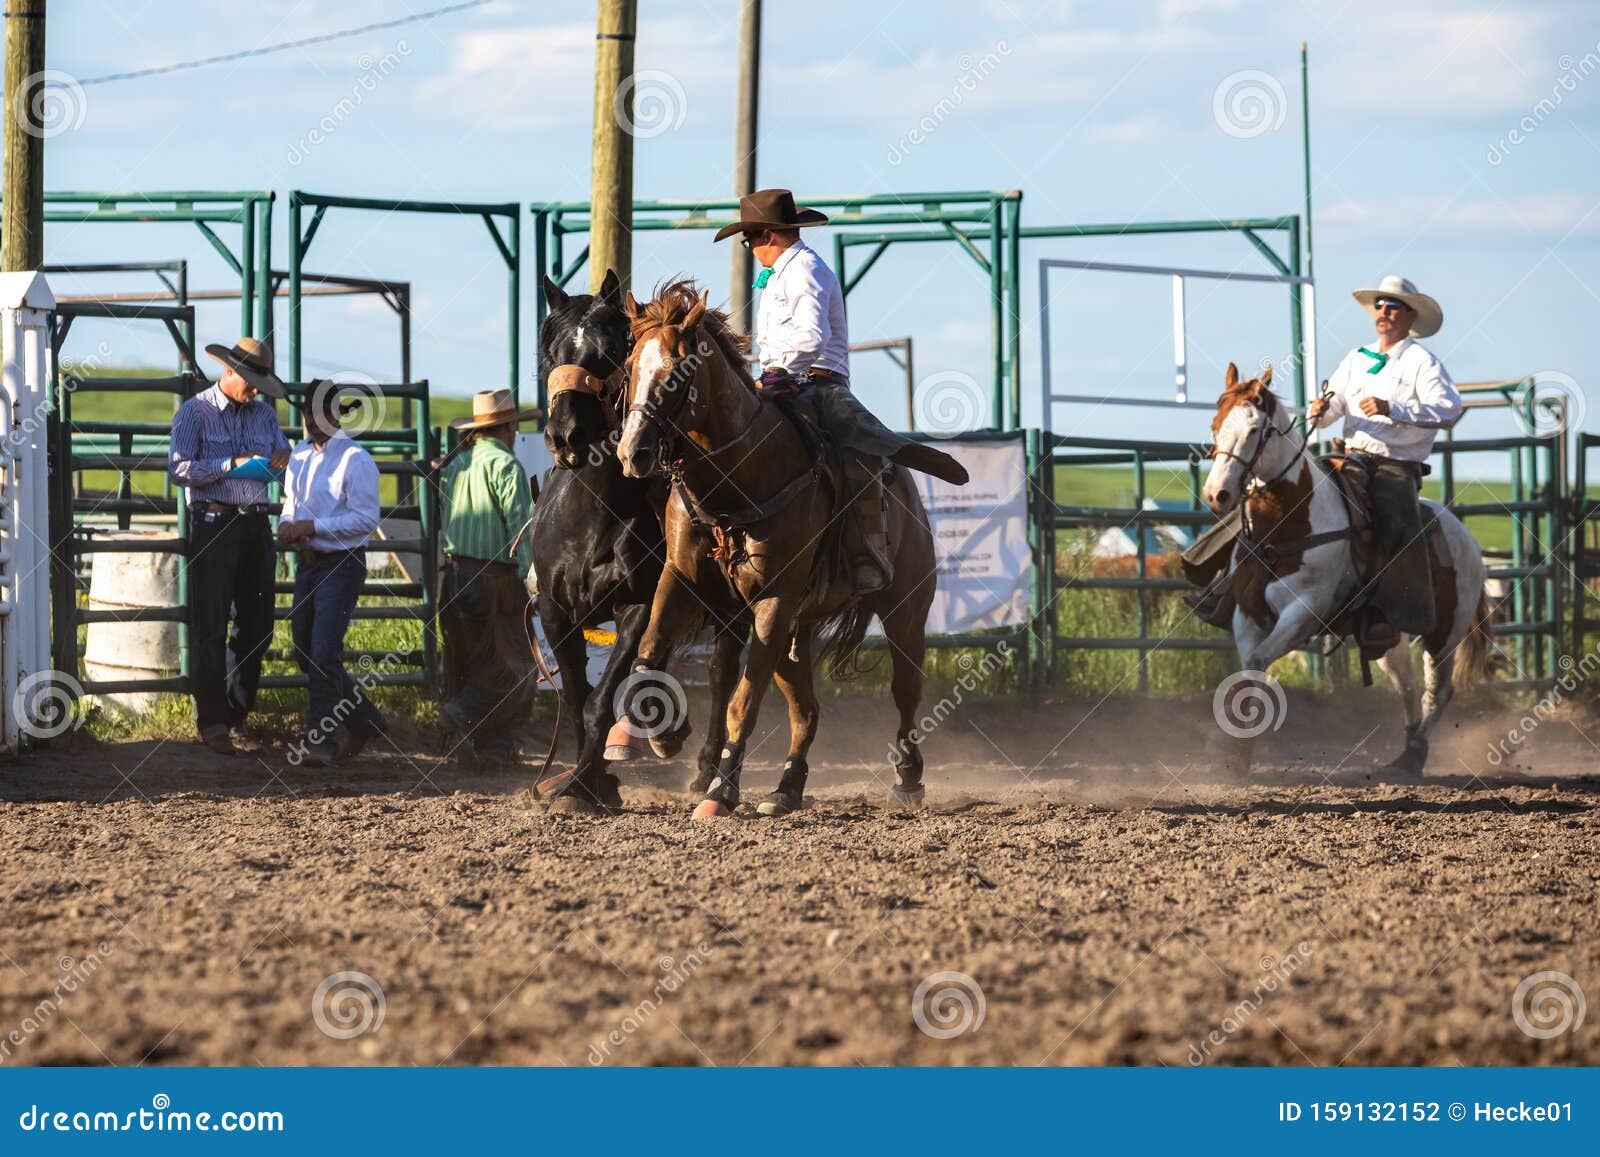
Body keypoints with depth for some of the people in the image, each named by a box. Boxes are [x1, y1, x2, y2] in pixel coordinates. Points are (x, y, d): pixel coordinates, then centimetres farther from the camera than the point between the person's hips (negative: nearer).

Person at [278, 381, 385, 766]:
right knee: (305, 654, 13)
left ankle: (322, 739, -8)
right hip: (308, 562, 8)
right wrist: (286, 524, -1)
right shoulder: (299, 456, 12)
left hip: (341, 565, -8)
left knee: (324, 653, -13)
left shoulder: (355, 460, -12)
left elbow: (366, 518, -17)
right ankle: (363, 720, 27)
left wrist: (313, 526, -21)